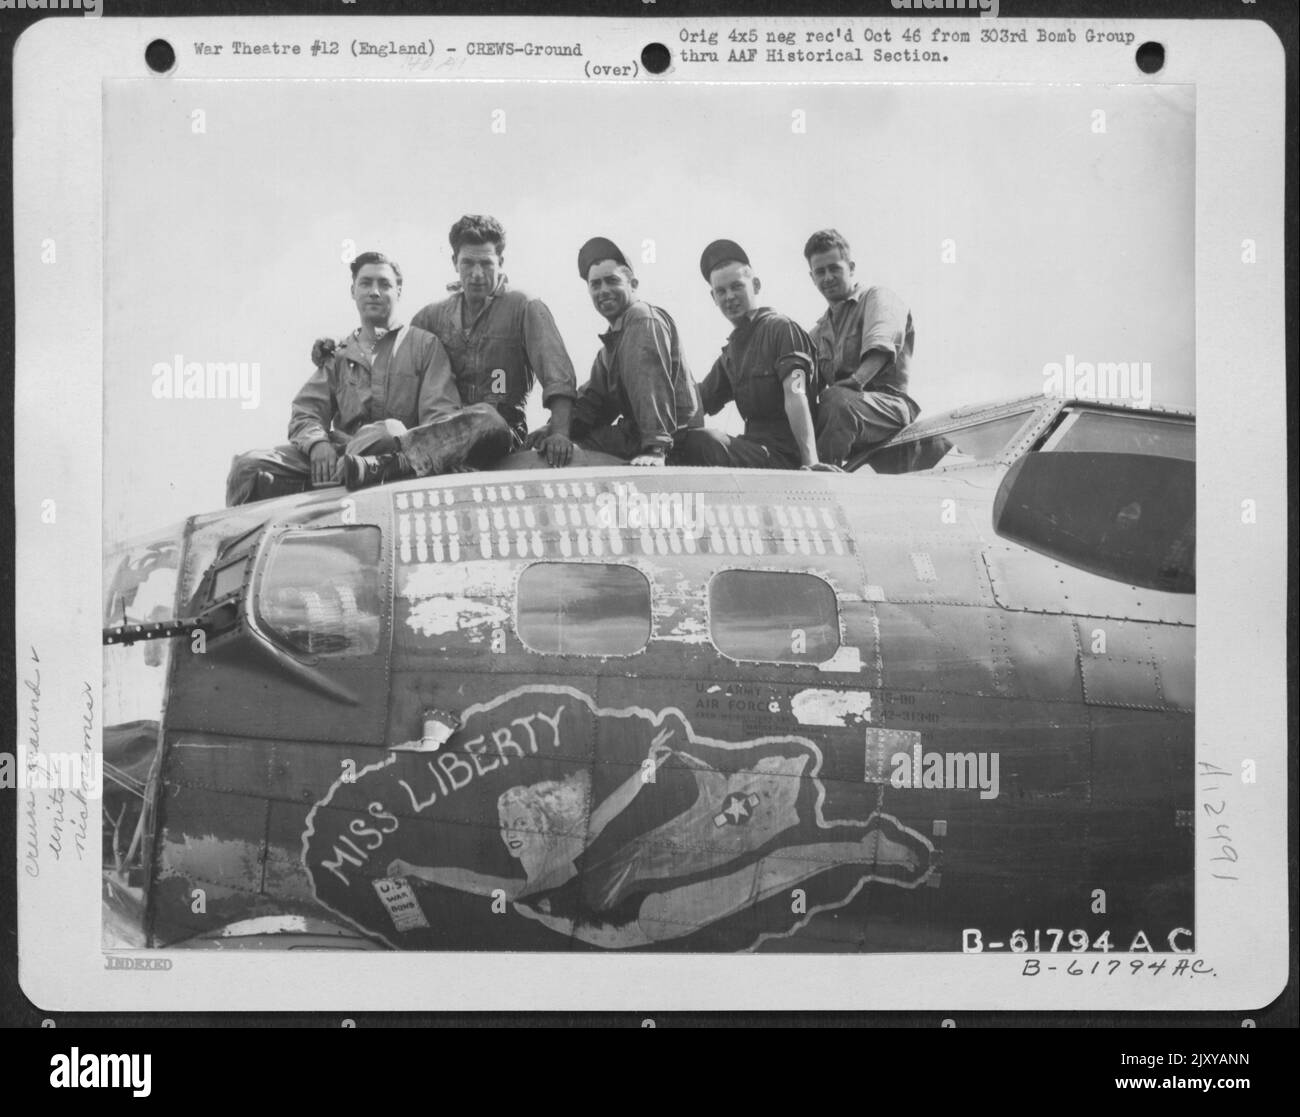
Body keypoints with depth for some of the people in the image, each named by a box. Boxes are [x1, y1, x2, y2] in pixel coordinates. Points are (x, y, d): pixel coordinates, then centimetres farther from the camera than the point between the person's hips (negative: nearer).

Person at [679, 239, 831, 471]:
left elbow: (795, 396, -18)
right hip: (756, 448, 8)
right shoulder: (730, 353, 22)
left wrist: (810, 461, -29)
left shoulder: (781, 328, -5)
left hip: (786, 456, -8)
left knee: (701, 442, -28)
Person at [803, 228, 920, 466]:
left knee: (837, 400, -38)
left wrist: (855, 380, -32)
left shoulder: (878, 298, 9)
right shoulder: (819, 332, 28)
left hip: (890, 404, -6)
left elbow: (880, 350, -13)